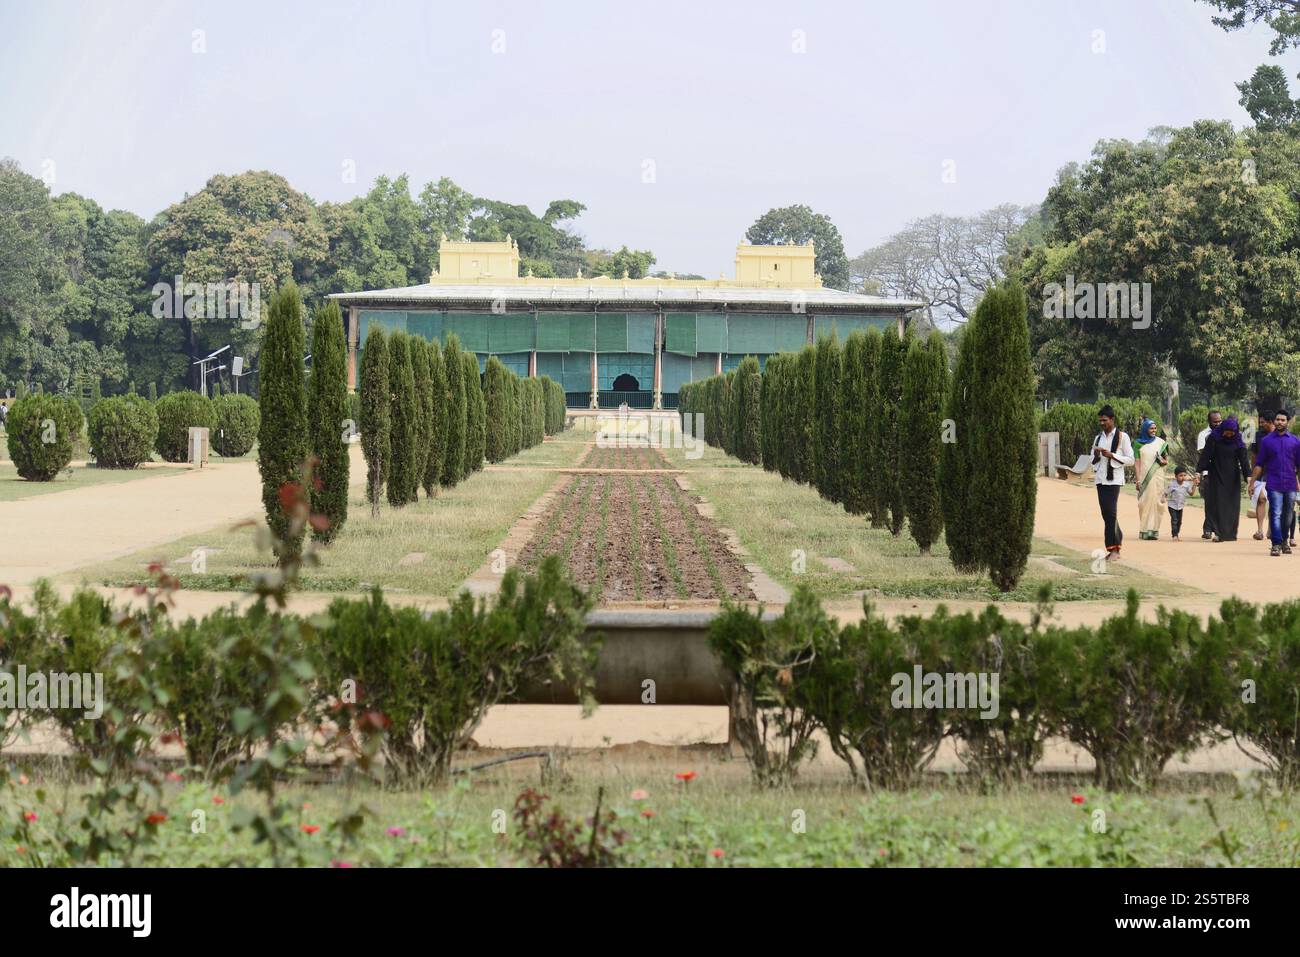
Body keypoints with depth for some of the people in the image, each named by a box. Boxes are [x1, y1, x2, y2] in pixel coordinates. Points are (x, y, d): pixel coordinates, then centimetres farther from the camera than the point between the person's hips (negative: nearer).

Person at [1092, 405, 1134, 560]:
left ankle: (1113, 549, -9)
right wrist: (1096, 456, -2)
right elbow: (1093, 461, 20)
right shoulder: (1098, 438, 16)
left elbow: (1130, 460, -4)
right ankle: (1118, 537, 20)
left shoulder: (1122, 437, -1)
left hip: (1114, 479, -6)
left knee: (1111, 512, -12)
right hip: (1100, 479, 6)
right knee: (1106, 513, 6)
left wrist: (1112, 455, -16)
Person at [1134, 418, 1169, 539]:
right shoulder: (1139, 443, 5)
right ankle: (1144, 530, 1)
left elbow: (1167, 458, 12)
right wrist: (1138, 480, 0)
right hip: (1144, 477, 0)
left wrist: (1164, 461, -12)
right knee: (1144, 502, -3)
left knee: (1155, 502, -2)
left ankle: (1153, 530, 0)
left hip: (1157, 476, 0)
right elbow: (1138, 462, 5)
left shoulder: (1160, 442, 6)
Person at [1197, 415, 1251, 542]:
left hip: (1232, 477, 2)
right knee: (1217, 503, -7)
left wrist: (1248, 475, -14)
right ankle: (1218, 532, -9)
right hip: (1216, 475, -2)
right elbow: (1205, 455, -8)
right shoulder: (1214, 438, -6)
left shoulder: (1238, 441, -1)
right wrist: (1199, 471, -15)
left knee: (1232, 504, 3)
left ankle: (1230, 533, 11)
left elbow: (1244, 459, -5)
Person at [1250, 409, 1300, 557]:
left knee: (1288, 515, 9)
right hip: (1274, 485, -2)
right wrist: (1252, 482, 3)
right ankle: (1276, 544, -11)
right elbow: (1259, 464, 7)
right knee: (1276, 514, -9)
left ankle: (1284, 541, 24)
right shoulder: (1266, 440, 5)